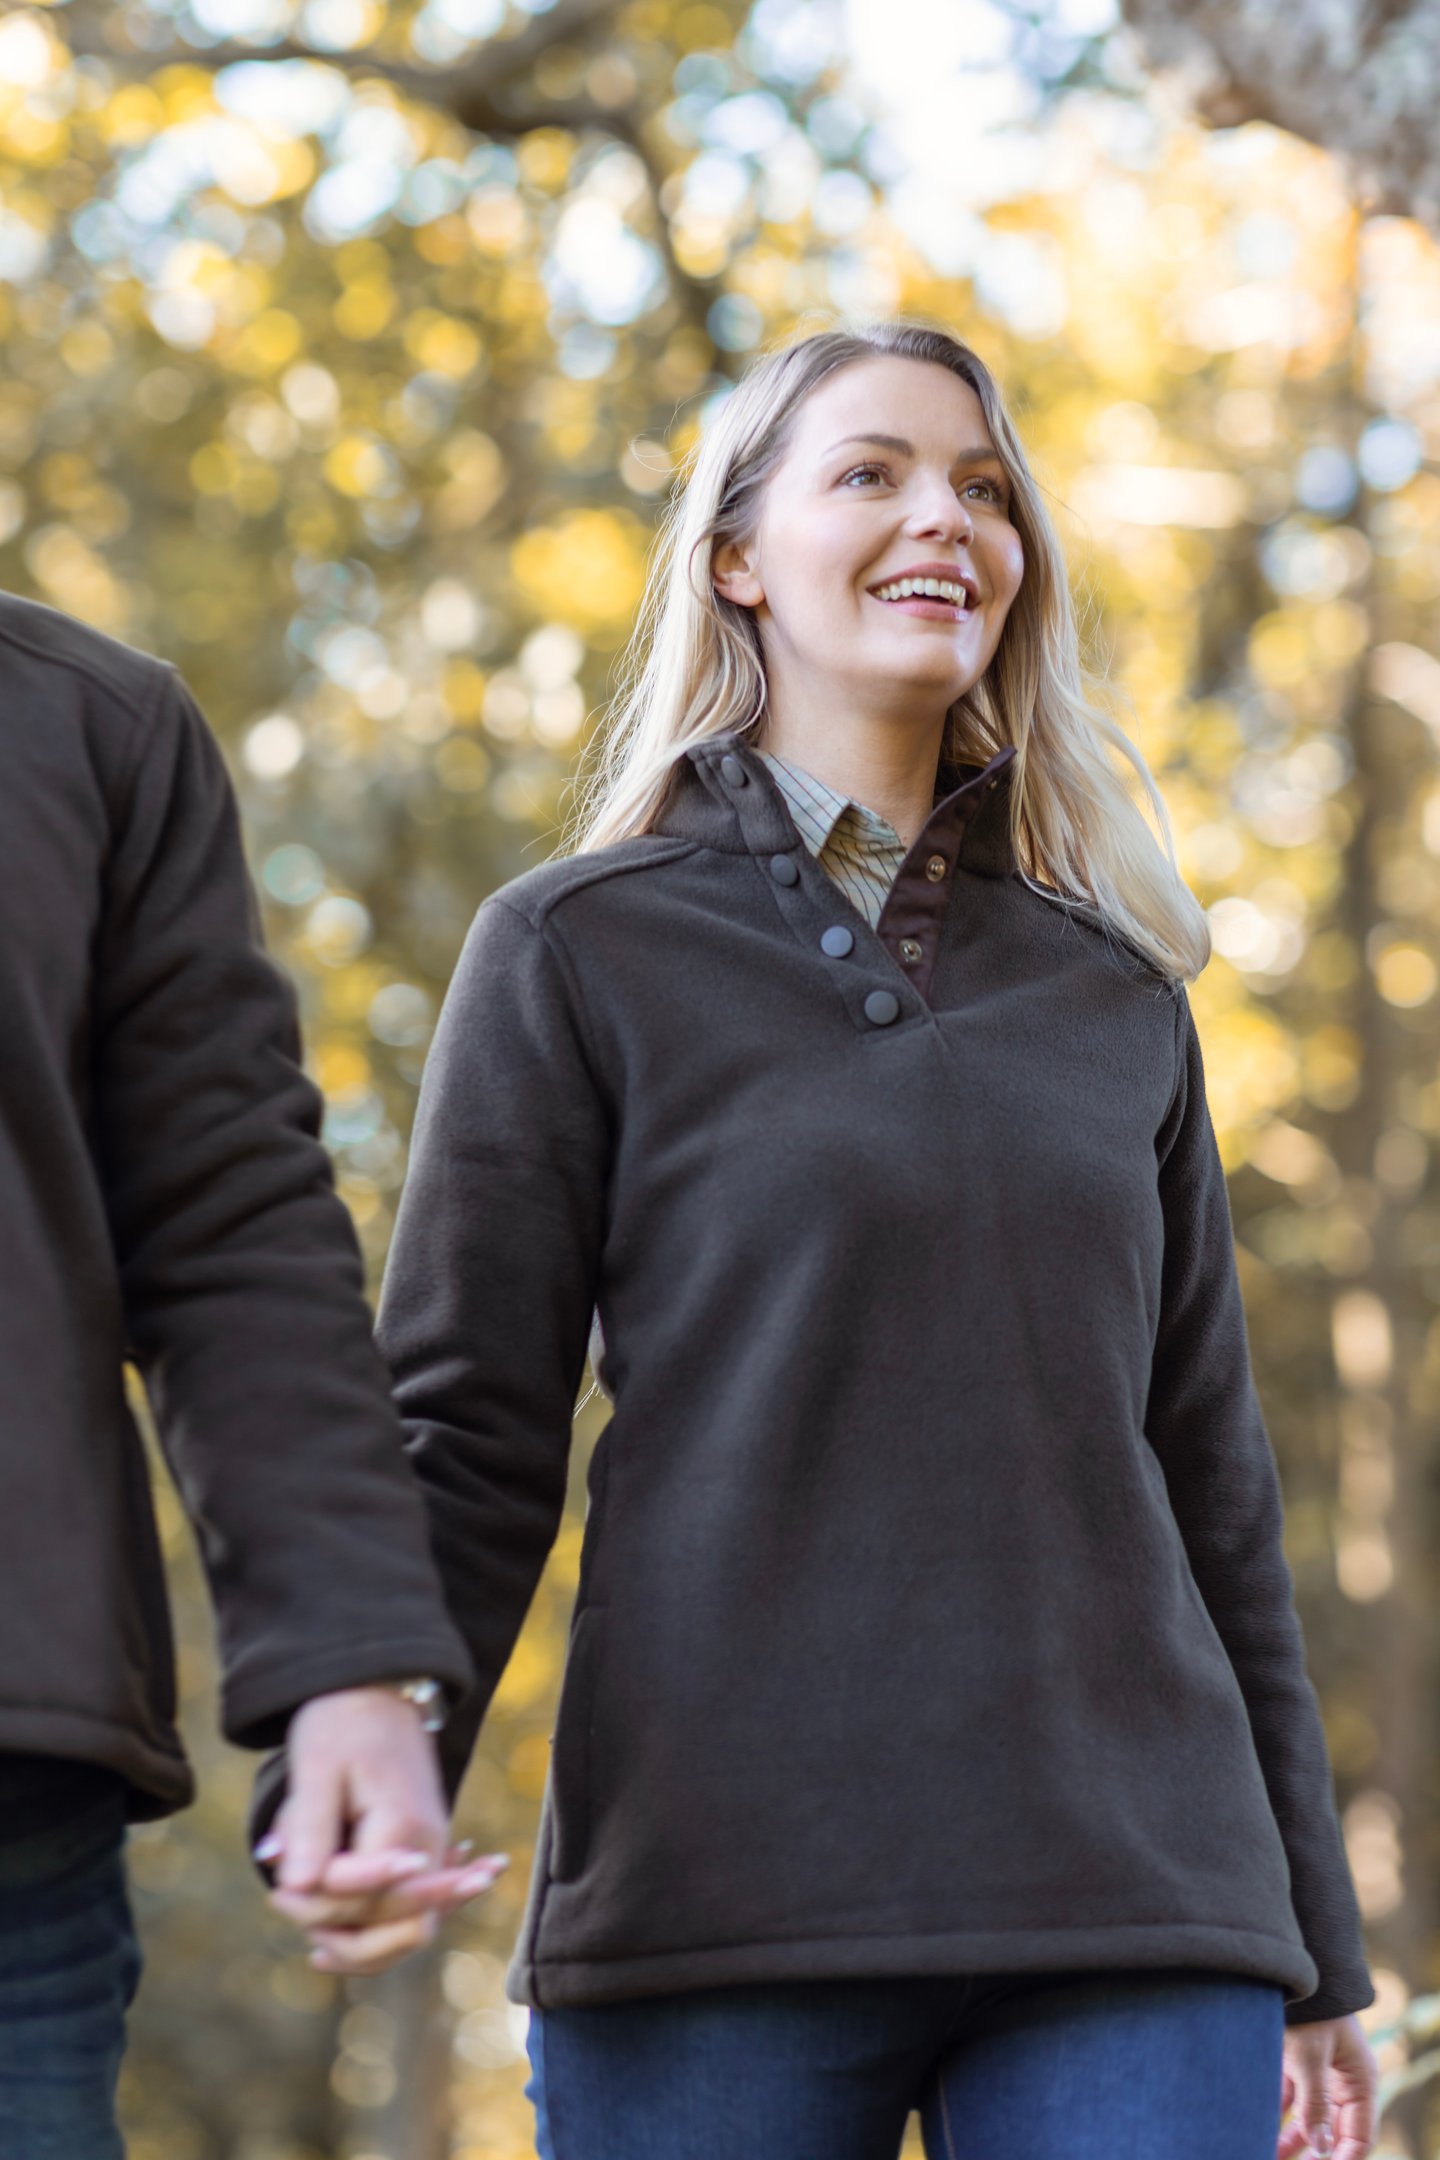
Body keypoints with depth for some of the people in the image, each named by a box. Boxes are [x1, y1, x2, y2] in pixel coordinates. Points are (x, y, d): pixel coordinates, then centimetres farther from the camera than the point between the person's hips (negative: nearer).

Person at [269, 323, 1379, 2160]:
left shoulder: (1115, 991, 16)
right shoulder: (577, 950, 7)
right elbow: (466, 1425, 1)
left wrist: (1312, 1951, 16)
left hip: (1127, 1915, 3)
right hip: (715, 1907, -2)